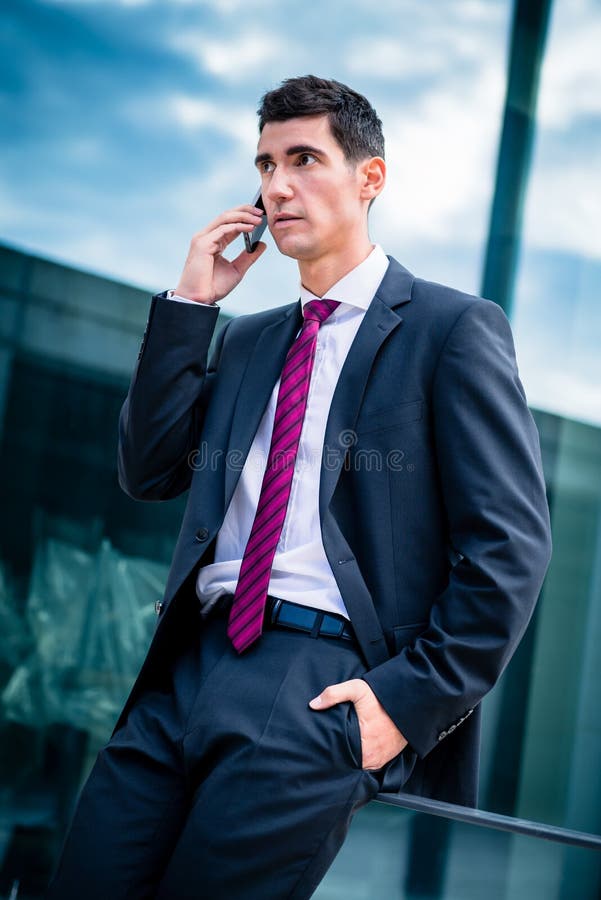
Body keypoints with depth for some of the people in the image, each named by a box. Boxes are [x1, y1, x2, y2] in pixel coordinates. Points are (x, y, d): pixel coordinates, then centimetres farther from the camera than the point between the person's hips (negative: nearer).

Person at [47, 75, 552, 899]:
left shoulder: (452, 328, 2)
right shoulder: (246, 338, 23)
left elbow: (512, 544, -4)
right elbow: (149, 473, 14)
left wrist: (413, 695, -12)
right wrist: (189, 303, 10)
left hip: (331, 676, -5)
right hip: (195, 661, 6)